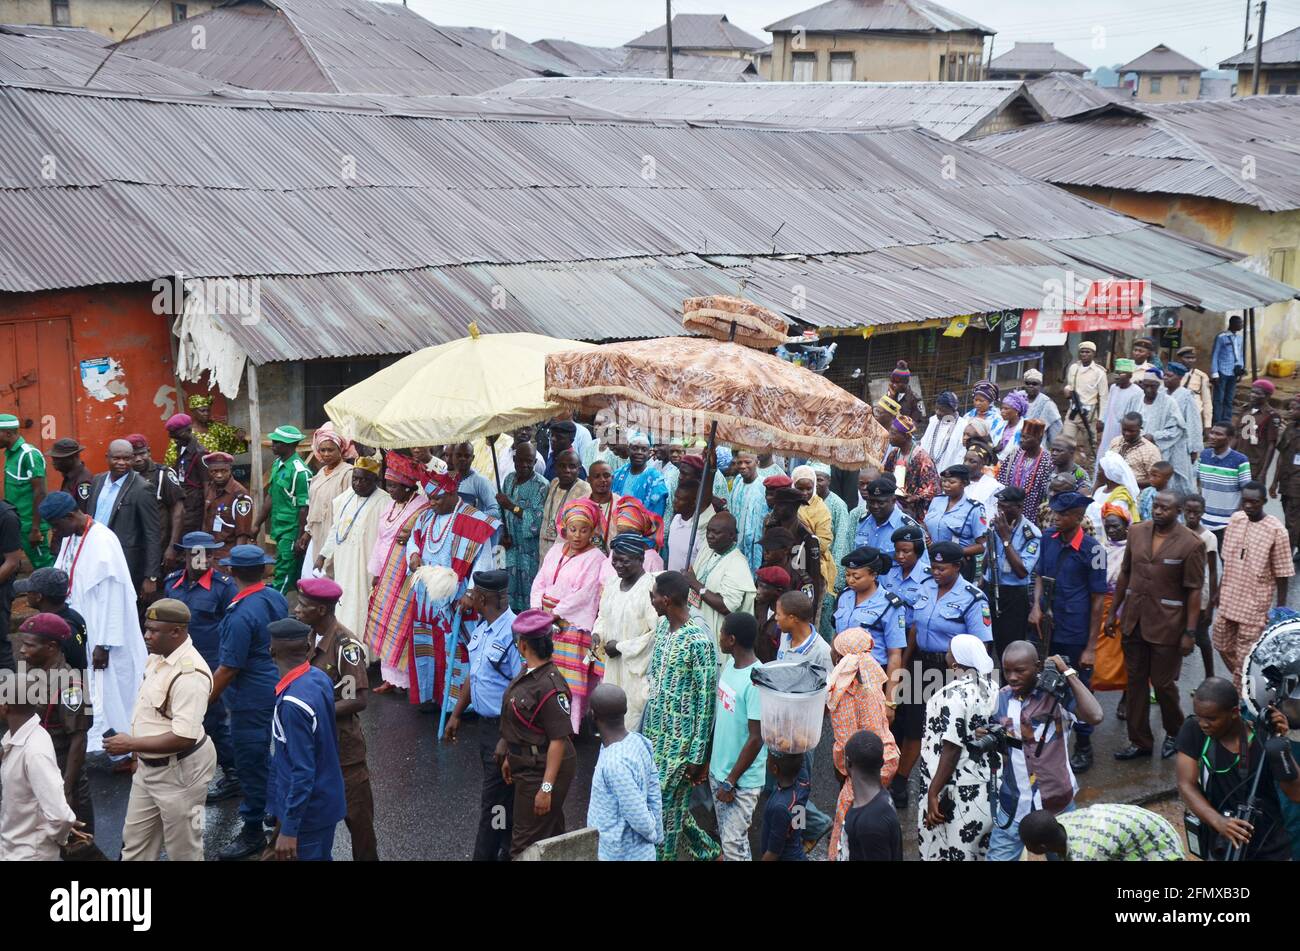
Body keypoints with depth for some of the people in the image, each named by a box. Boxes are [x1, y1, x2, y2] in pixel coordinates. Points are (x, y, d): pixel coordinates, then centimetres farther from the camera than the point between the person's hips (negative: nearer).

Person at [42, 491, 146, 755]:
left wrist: (103, 644, -20)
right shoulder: (70, 539, 5)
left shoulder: (103, 542, -21)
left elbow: (111, 597, -21)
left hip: (99, 636, -8)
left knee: (106, 691, 0)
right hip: (78, 632, 8)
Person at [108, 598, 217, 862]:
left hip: (178, 771, -9)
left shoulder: (190, 673, -28)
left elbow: (183, 738, -31)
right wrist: (138, 753, 15)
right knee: (135, 840, 20)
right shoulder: (158, 657, 2)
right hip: (149, 766, 9)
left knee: (183, 849, 9)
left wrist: (131, 745, -23)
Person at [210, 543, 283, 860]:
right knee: (266, 757, 22)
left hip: (251, 701, -8)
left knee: (251, 764, 3)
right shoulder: (277, 599, -1)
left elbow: (228, 669, -22)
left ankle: (253, 833, 13)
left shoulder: (241, 615, -25)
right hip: (276, 689, 8)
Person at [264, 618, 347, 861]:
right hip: (325, 799, 8)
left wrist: (289, 829, -21)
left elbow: (303, 771, -28)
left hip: (308, 811, -8)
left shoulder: (293, 703, -30)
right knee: (321, 856, 22)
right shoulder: (320, 677, -5)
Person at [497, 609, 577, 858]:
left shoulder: (550, 686, -26)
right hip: (527, 766, 9)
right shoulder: (527, 673, 2)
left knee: (526, 845, -1)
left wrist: (547, 787, -24)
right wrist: (510, 758, 22)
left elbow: (559, 740, -24)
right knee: (551, 834, 22)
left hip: (543, 770, -9)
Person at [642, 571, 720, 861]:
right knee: (671, 801, 18)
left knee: (667, 807, 1)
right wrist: (644, 729, 18)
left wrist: (698, 755, -17)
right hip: (655, 733, 8)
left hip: (679, 741, -8)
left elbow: (706, 701, -19)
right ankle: (707, 850, 36)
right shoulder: (664, 626, 2)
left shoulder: (699, 642, -23)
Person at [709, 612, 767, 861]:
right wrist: (708, 759, 16)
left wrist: (731, 781, -17)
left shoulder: (756, 681, -26)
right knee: (726, 836, 19)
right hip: (718, 769, 8)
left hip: (742, 779, -8)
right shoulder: (729, 664, 0)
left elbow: (756, 739, -22)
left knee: (734, 843, -2)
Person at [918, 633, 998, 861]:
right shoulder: (992, 689, 2)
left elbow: (951, 750, -22)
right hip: (986, 789, 8)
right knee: (978, 850, 18)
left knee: (946, 852, 5)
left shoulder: (955, 694, -21)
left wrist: (933, 793, -18)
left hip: (956, 793, -8)